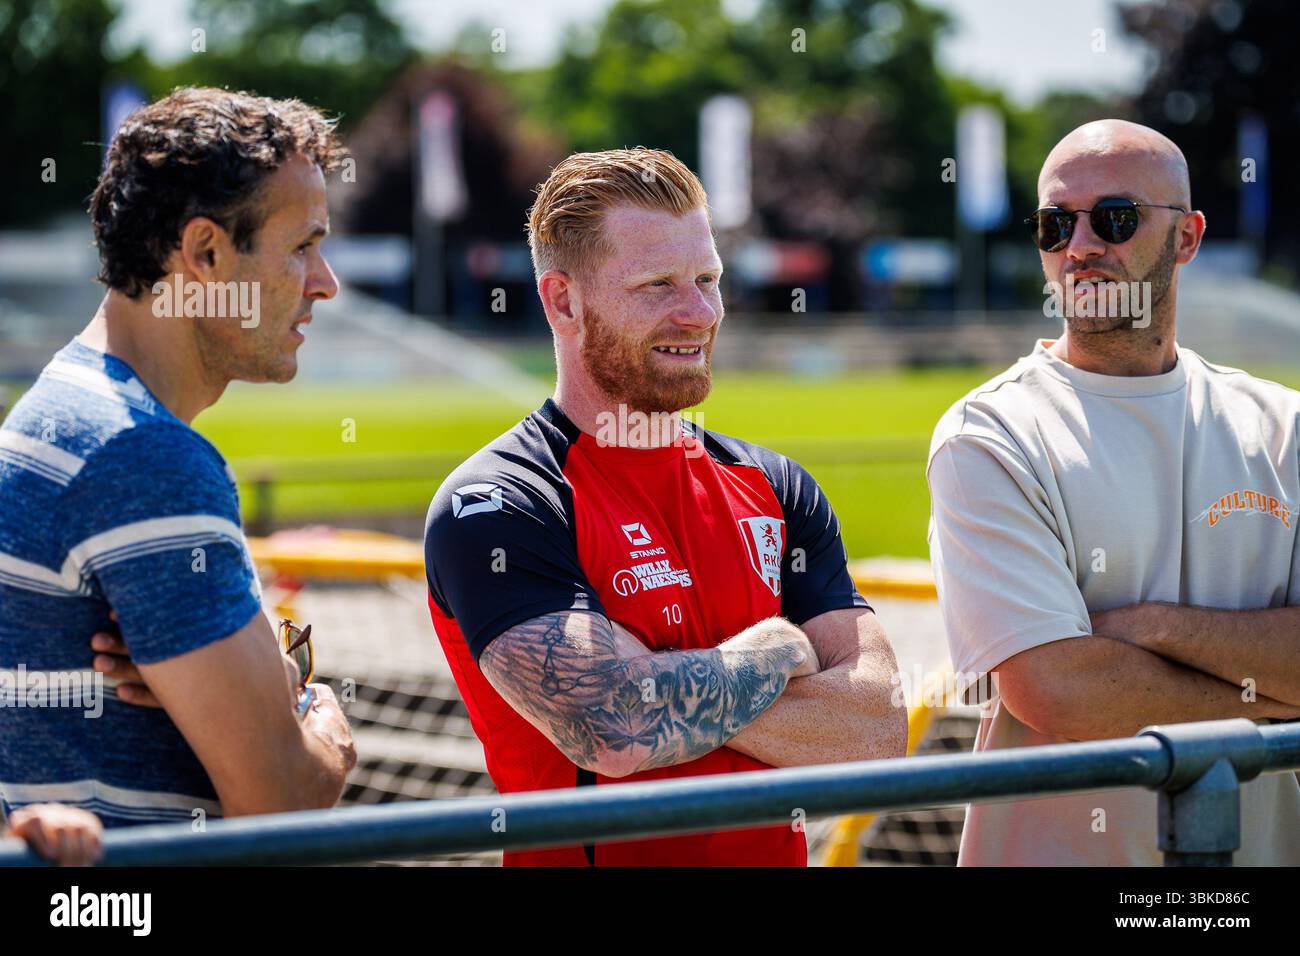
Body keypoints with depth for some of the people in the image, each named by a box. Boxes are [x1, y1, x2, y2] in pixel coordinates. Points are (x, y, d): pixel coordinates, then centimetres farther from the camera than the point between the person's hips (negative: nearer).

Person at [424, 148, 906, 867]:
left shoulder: (775, 489, 11)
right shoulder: (488, 510, -5)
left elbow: (881, 727, 1)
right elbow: (612, 730, -18)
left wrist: (670, 689, -11)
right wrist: (776, 650, -3)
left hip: (773, 850, 4)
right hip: (592, 852, -3)